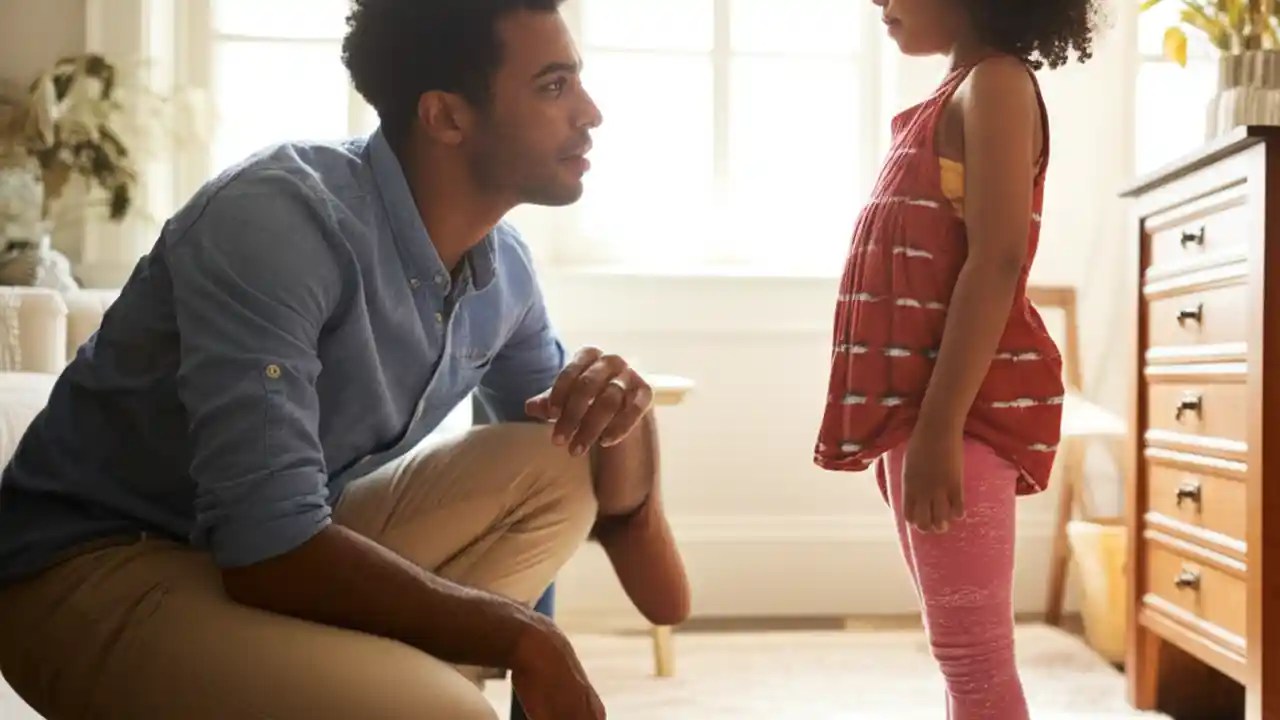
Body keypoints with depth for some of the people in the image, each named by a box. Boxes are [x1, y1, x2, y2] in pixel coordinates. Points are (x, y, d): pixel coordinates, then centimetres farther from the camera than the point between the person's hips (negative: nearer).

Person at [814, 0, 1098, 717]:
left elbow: (997, 262, -20)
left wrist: (939, 426, -25)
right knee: (964, 651, 15)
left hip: (963, 407, -9)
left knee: (973, 655, -4)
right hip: (917, 406, 9)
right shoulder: (958, 96, 19)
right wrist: (909, 422, 17)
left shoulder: (996, 83, -8)